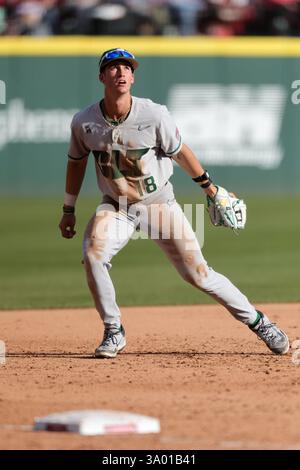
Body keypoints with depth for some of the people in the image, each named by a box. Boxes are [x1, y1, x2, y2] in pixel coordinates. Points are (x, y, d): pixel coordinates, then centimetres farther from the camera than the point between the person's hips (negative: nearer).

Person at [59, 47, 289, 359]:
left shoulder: (154, 115, -19)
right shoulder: (84, 122, -12)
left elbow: (179, 152, -3)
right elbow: (77, 162, 6)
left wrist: (209, 187, 8)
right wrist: (68, 211, 11)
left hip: (160, 205, -2)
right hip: (116, 207, 2)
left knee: (198, 273, -3)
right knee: (93, 255, -25)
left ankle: (256, 321, 15)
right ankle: (114, 333, -8)